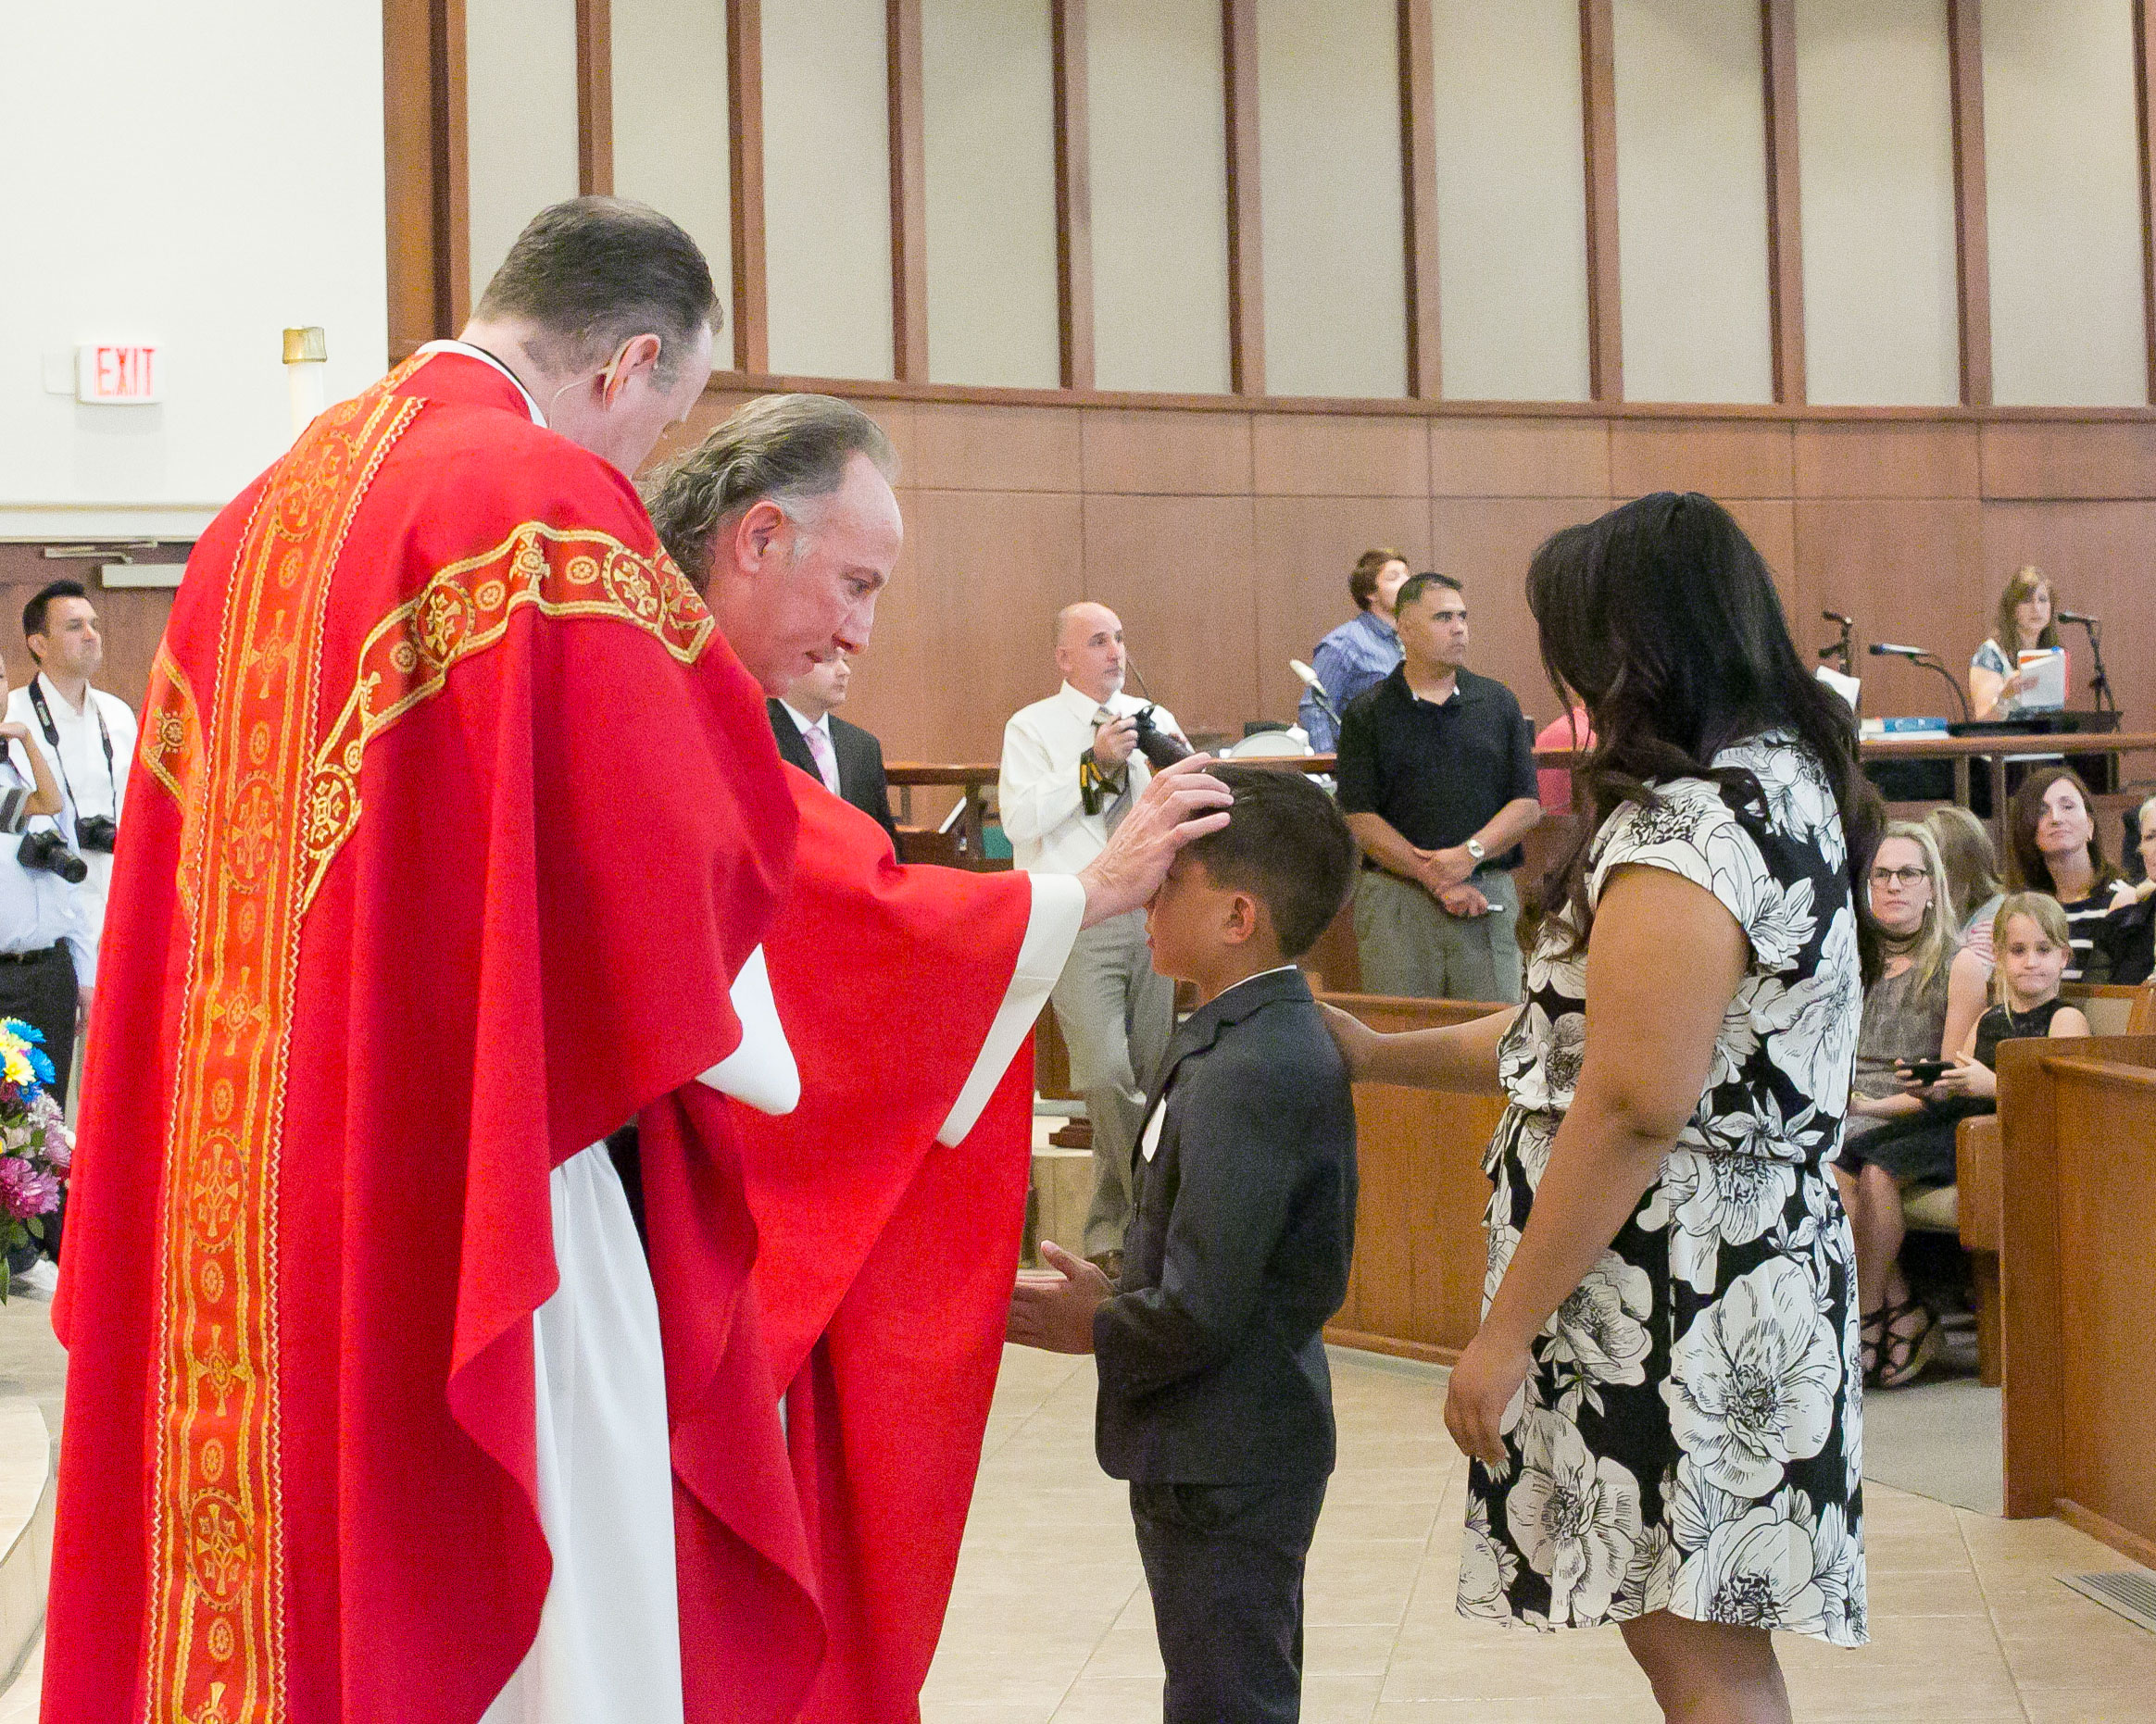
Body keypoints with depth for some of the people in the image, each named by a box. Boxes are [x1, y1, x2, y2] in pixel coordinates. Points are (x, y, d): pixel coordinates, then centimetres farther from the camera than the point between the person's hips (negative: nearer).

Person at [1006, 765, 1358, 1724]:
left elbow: (1199, 1311, -28)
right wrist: (1116, 1301, 7)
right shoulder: (1280, 1038, 5)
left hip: (1222, 1465, -10)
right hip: (1244, 1451, 10)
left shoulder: (1242, 1074, -27)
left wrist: (1094, 1330, -11)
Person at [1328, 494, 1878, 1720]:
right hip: (1755, 1258, 10)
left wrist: (1507, 1332, -16)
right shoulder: (1785, 784, 13)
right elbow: (1598, 1032, 19)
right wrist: (1381, 1057, 20)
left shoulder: (1682, 835, -18)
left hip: (1674, 1289, -10)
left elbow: (1633, 1111, -22)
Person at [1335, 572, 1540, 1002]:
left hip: (1490, 901, 2)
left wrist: (1468, 855, -11)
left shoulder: (1497, 703, 11)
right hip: (1396, 900, -1)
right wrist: (1437, 880, -11)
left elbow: (1528, 805, 6)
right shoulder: (1368, 715, 4)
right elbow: (1360, 819, -3)